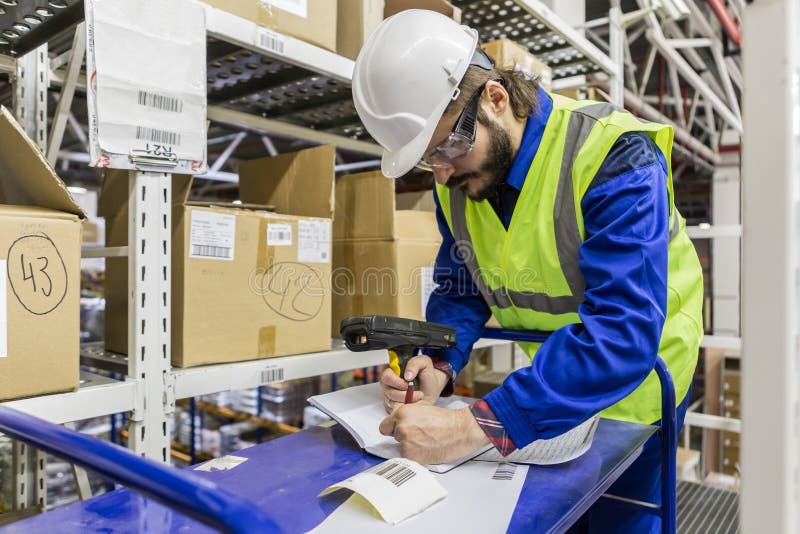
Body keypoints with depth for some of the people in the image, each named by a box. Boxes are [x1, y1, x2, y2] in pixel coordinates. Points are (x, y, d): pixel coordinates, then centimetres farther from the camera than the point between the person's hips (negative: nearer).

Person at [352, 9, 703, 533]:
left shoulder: (613, 155, -31)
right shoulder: (457, 173, -10)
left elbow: (624, 329, -40)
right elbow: (460, 289, -3)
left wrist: (478, 425, -47)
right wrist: (439, 365, -24)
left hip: (635, 364, -5)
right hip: (550, 369, 5)